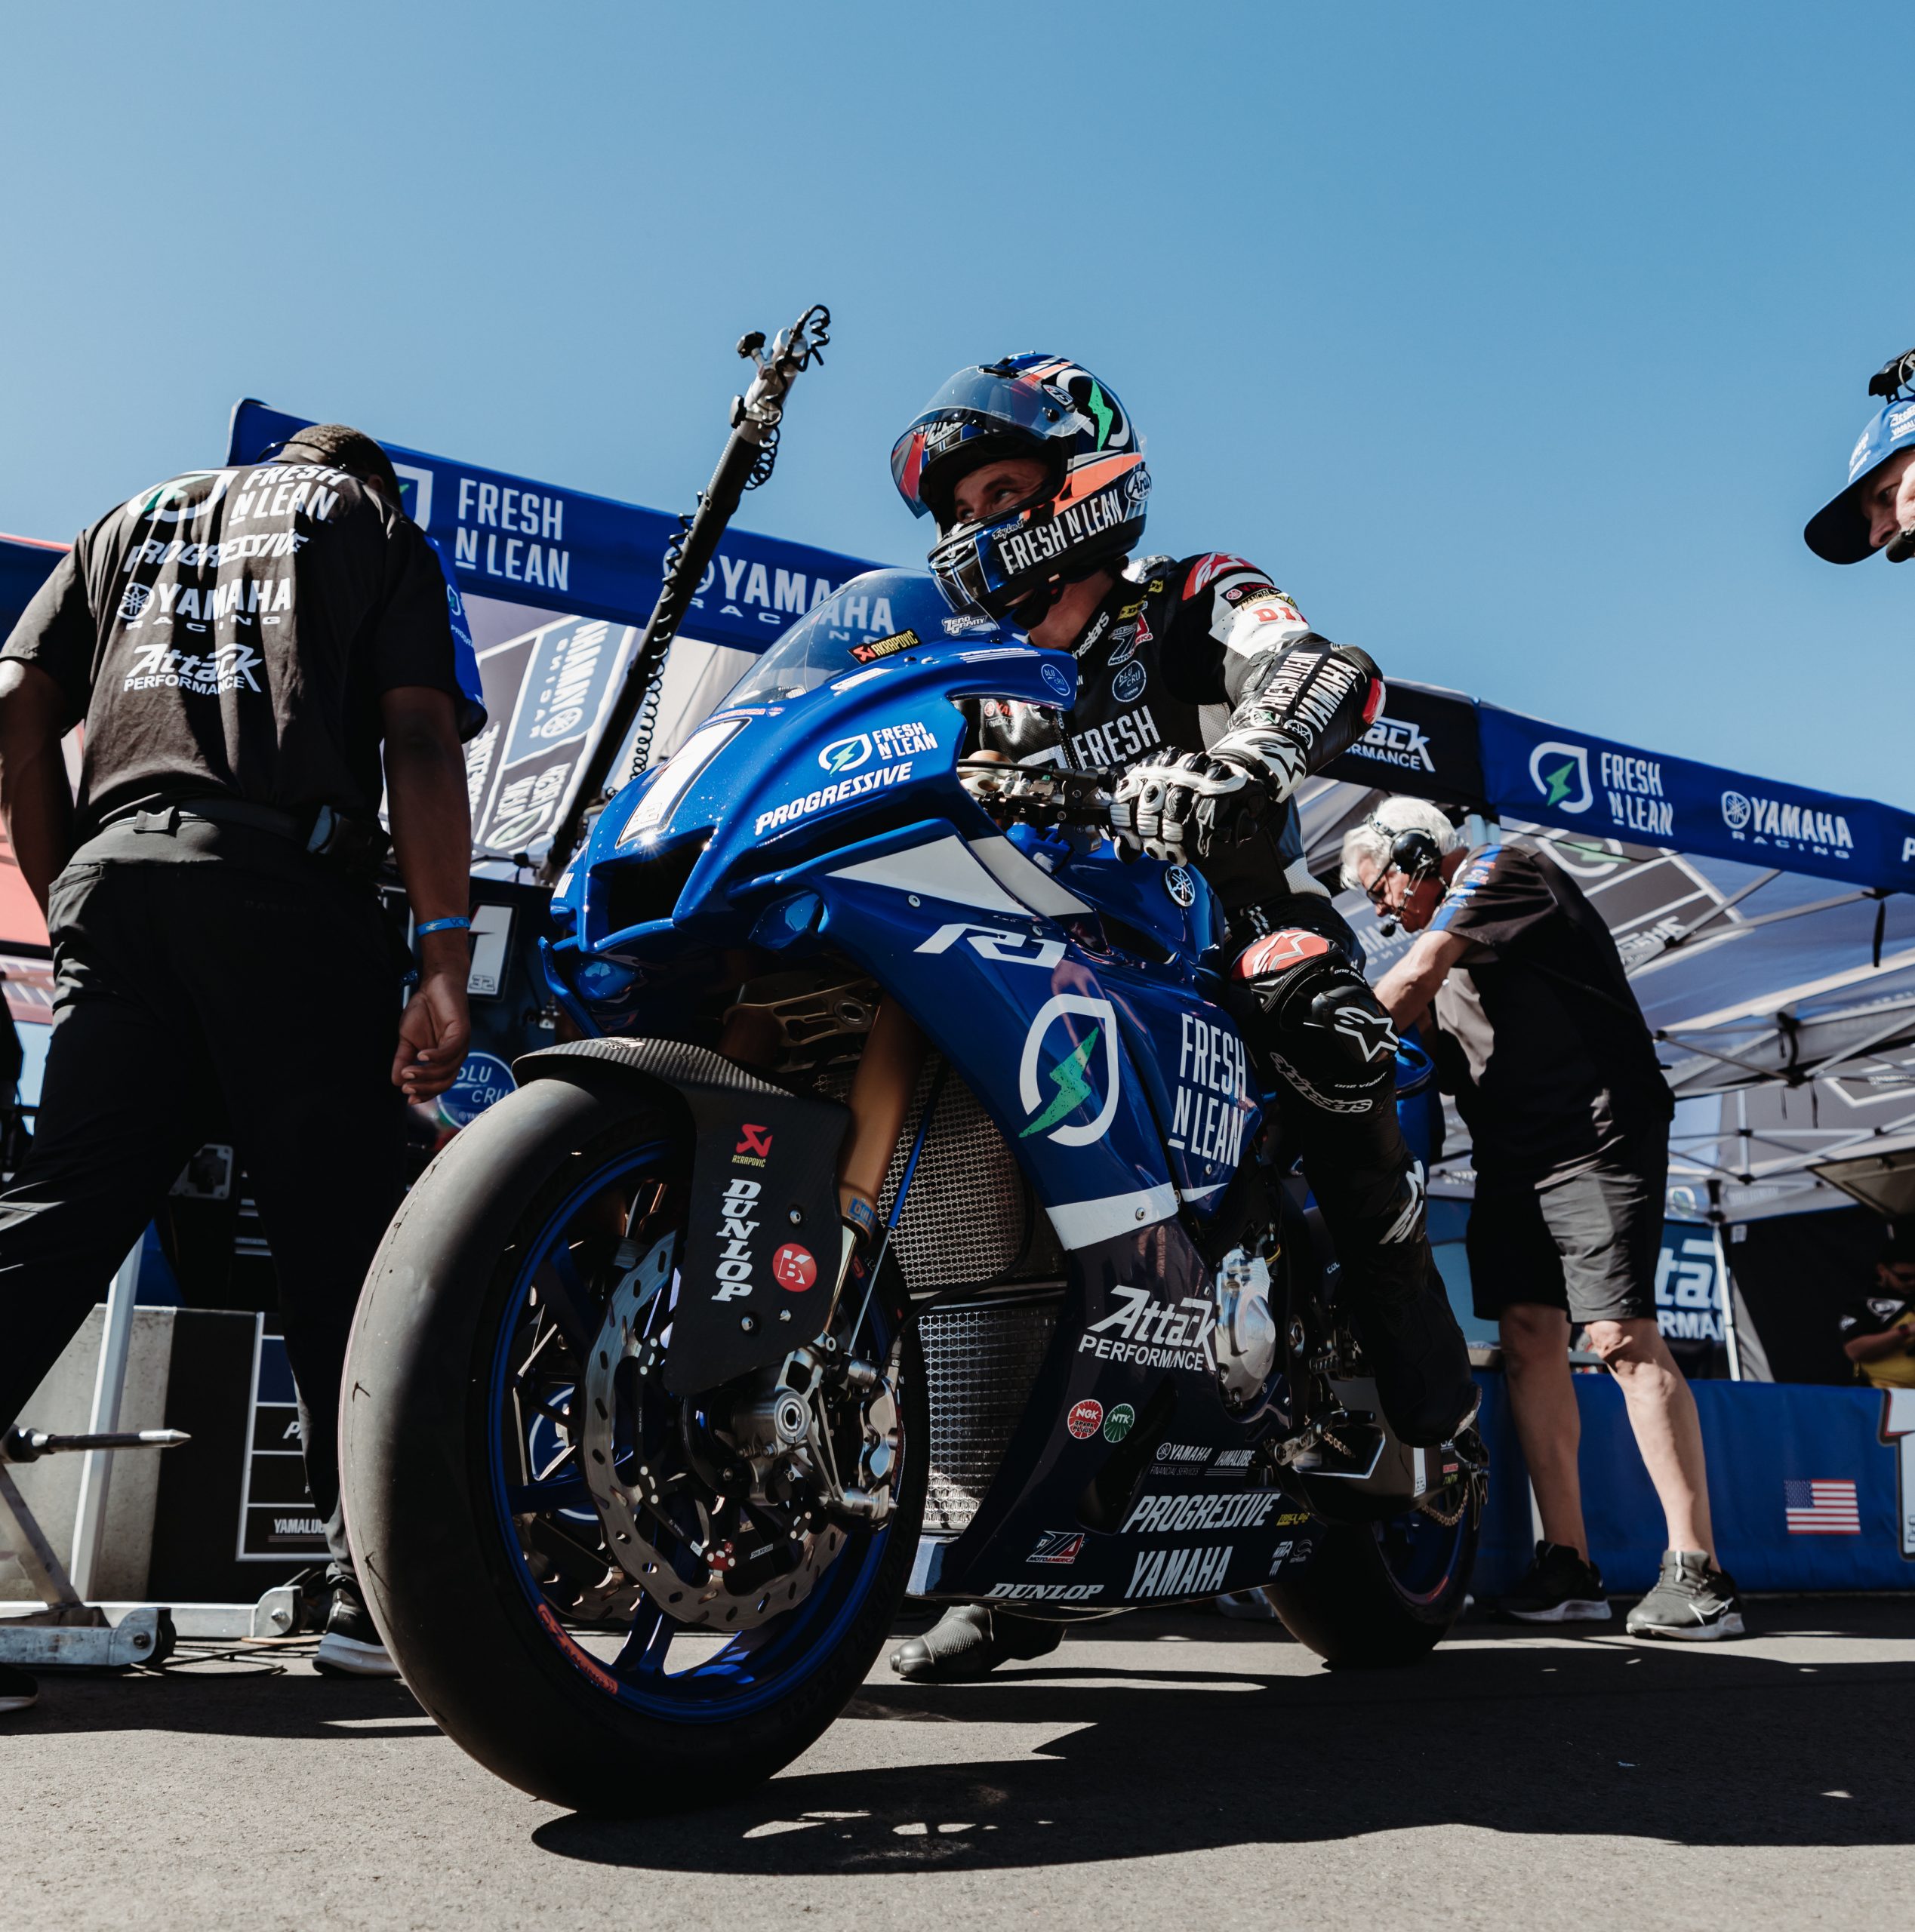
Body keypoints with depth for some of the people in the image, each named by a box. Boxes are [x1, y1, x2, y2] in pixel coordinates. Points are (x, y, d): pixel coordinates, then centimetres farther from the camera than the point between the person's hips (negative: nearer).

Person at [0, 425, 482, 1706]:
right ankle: (378, 1587, -2)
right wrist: (445, 960, -6)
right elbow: (420, 736, 1)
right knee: (339, 1239, -4)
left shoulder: (138, 519, 31)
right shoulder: (379, 523, 19)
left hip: (110, 869, 4)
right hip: (286, 876, -4)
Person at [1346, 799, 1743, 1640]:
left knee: (1622, 1338, -14)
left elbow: (1410, 985, -9)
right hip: (1512, 1156, 9)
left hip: (1596, 1137, -9)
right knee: (1528, 1341, 1)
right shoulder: (1446, 941, 25)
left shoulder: (1501, 869, -1)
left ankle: (1697, 1573, -11)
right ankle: (1568, 1568, 4)